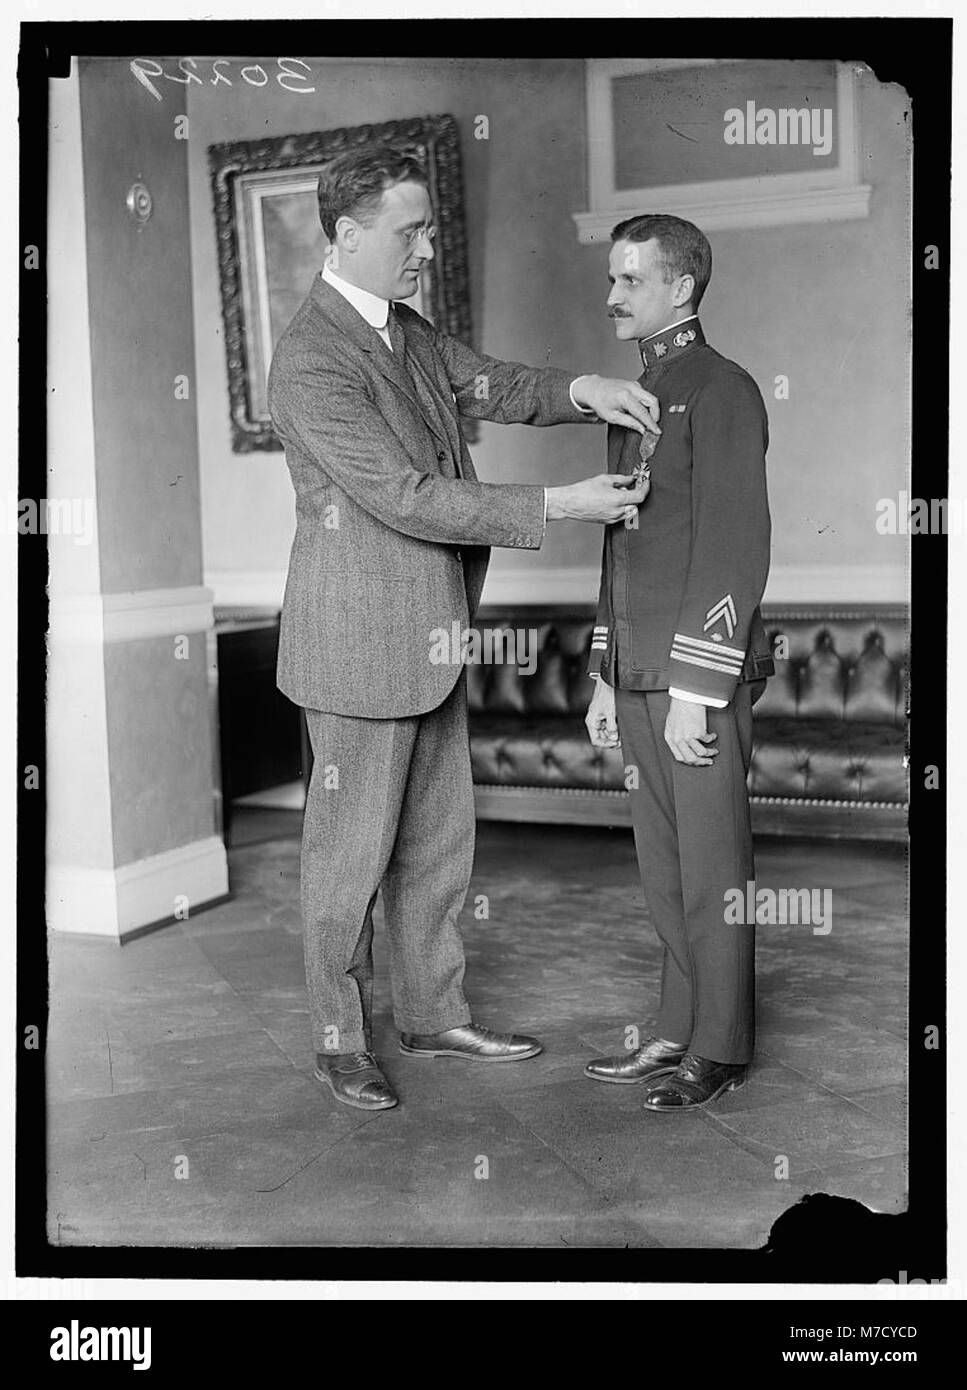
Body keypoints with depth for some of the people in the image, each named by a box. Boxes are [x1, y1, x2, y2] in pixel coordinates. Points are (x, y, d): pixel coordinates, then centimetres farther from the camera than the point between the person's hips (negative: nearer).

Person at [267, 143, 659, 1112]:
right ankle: (340, 1040, 20)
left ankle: (433, 1015, 31)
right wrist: (556, 506, -22)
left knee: (439, 840, 16)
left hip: (430, 632, 9)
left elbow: (492, 386, 14)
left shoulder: (406, 330, 9)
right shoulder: (311, 362, -20)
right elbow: (406, 497, -24)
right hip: (360, 641, -9)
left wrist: (580, 392, -8)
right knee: (352, 851, 4)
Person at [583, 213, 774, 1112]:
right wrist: (606, 679, 18)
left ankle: (719, 1051, 12)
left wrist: (695, 686, -18)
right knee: (662, 868, 13)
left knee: (711, 867, 1)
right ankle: (677, 1032, 23)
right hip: (639, 676, 8)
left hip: (701, 676, -8)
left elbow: (734, 548, -15)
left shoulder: (720, 389, -8)